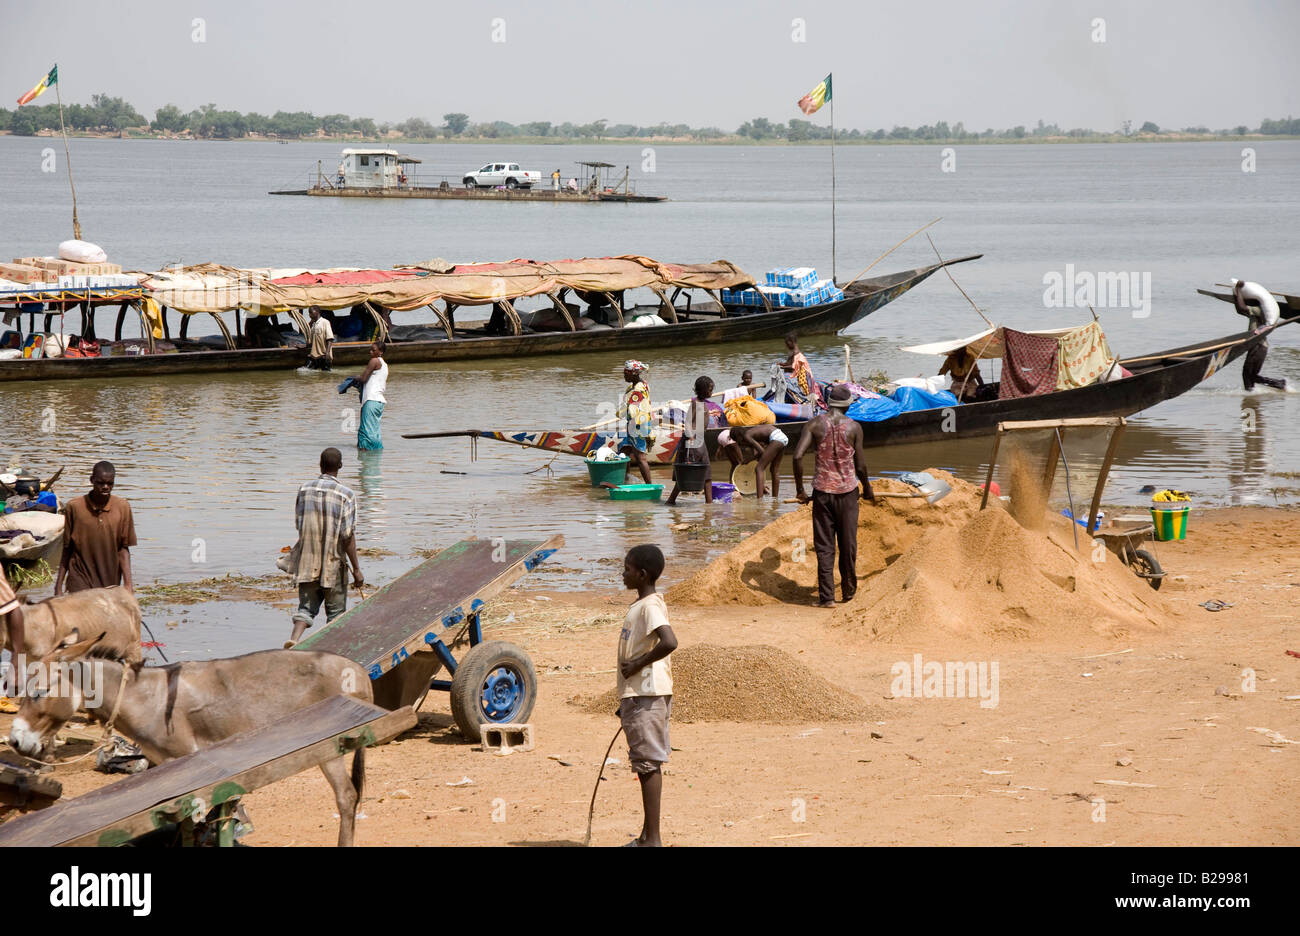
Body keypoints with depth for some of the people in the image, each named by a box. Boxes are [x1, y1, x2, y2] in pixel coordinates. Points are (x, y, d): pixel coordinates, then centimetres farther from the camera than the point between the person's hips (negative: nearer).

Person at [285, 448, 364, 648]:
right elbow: (348, 536, -13)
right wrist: (356, 569, -7)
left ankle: (294, 638, -15)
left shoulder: (304, 490, 1)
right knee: (336, 612, 10)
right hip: (333, 564, -3)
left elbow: (298, 523, 11)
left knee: (306, 607, 9)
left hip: (307, 562, 3)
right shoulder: (345, 495, -12)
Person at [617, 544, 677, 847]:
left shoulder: (650, 606, -15)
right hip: (637, 696, 10)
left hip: (647, 696, -10)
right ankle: (647, 837, 19)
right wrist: (626, 701, 24)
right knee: (646, 765, 13)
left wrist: (637, 664, -20)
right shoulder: (640, 606, 16)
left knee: (648, 764, -8)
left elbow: (669, 642, -32)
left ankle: (652, 840, -6)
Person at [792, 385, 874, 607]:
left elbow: (797, 456, -10)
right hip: (847, 490, -1)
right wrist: (868, 490, 16)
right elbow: (860, 465, -2)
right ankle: (848, 592, 23)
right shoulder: (854, 427, -4)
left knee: (824, 547, 5)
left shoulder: (815, 425, 0)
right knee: (848, 545, 12)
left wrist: (800, 490, 0)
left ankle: (827, 597, 0)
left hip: (822, 491, 1)